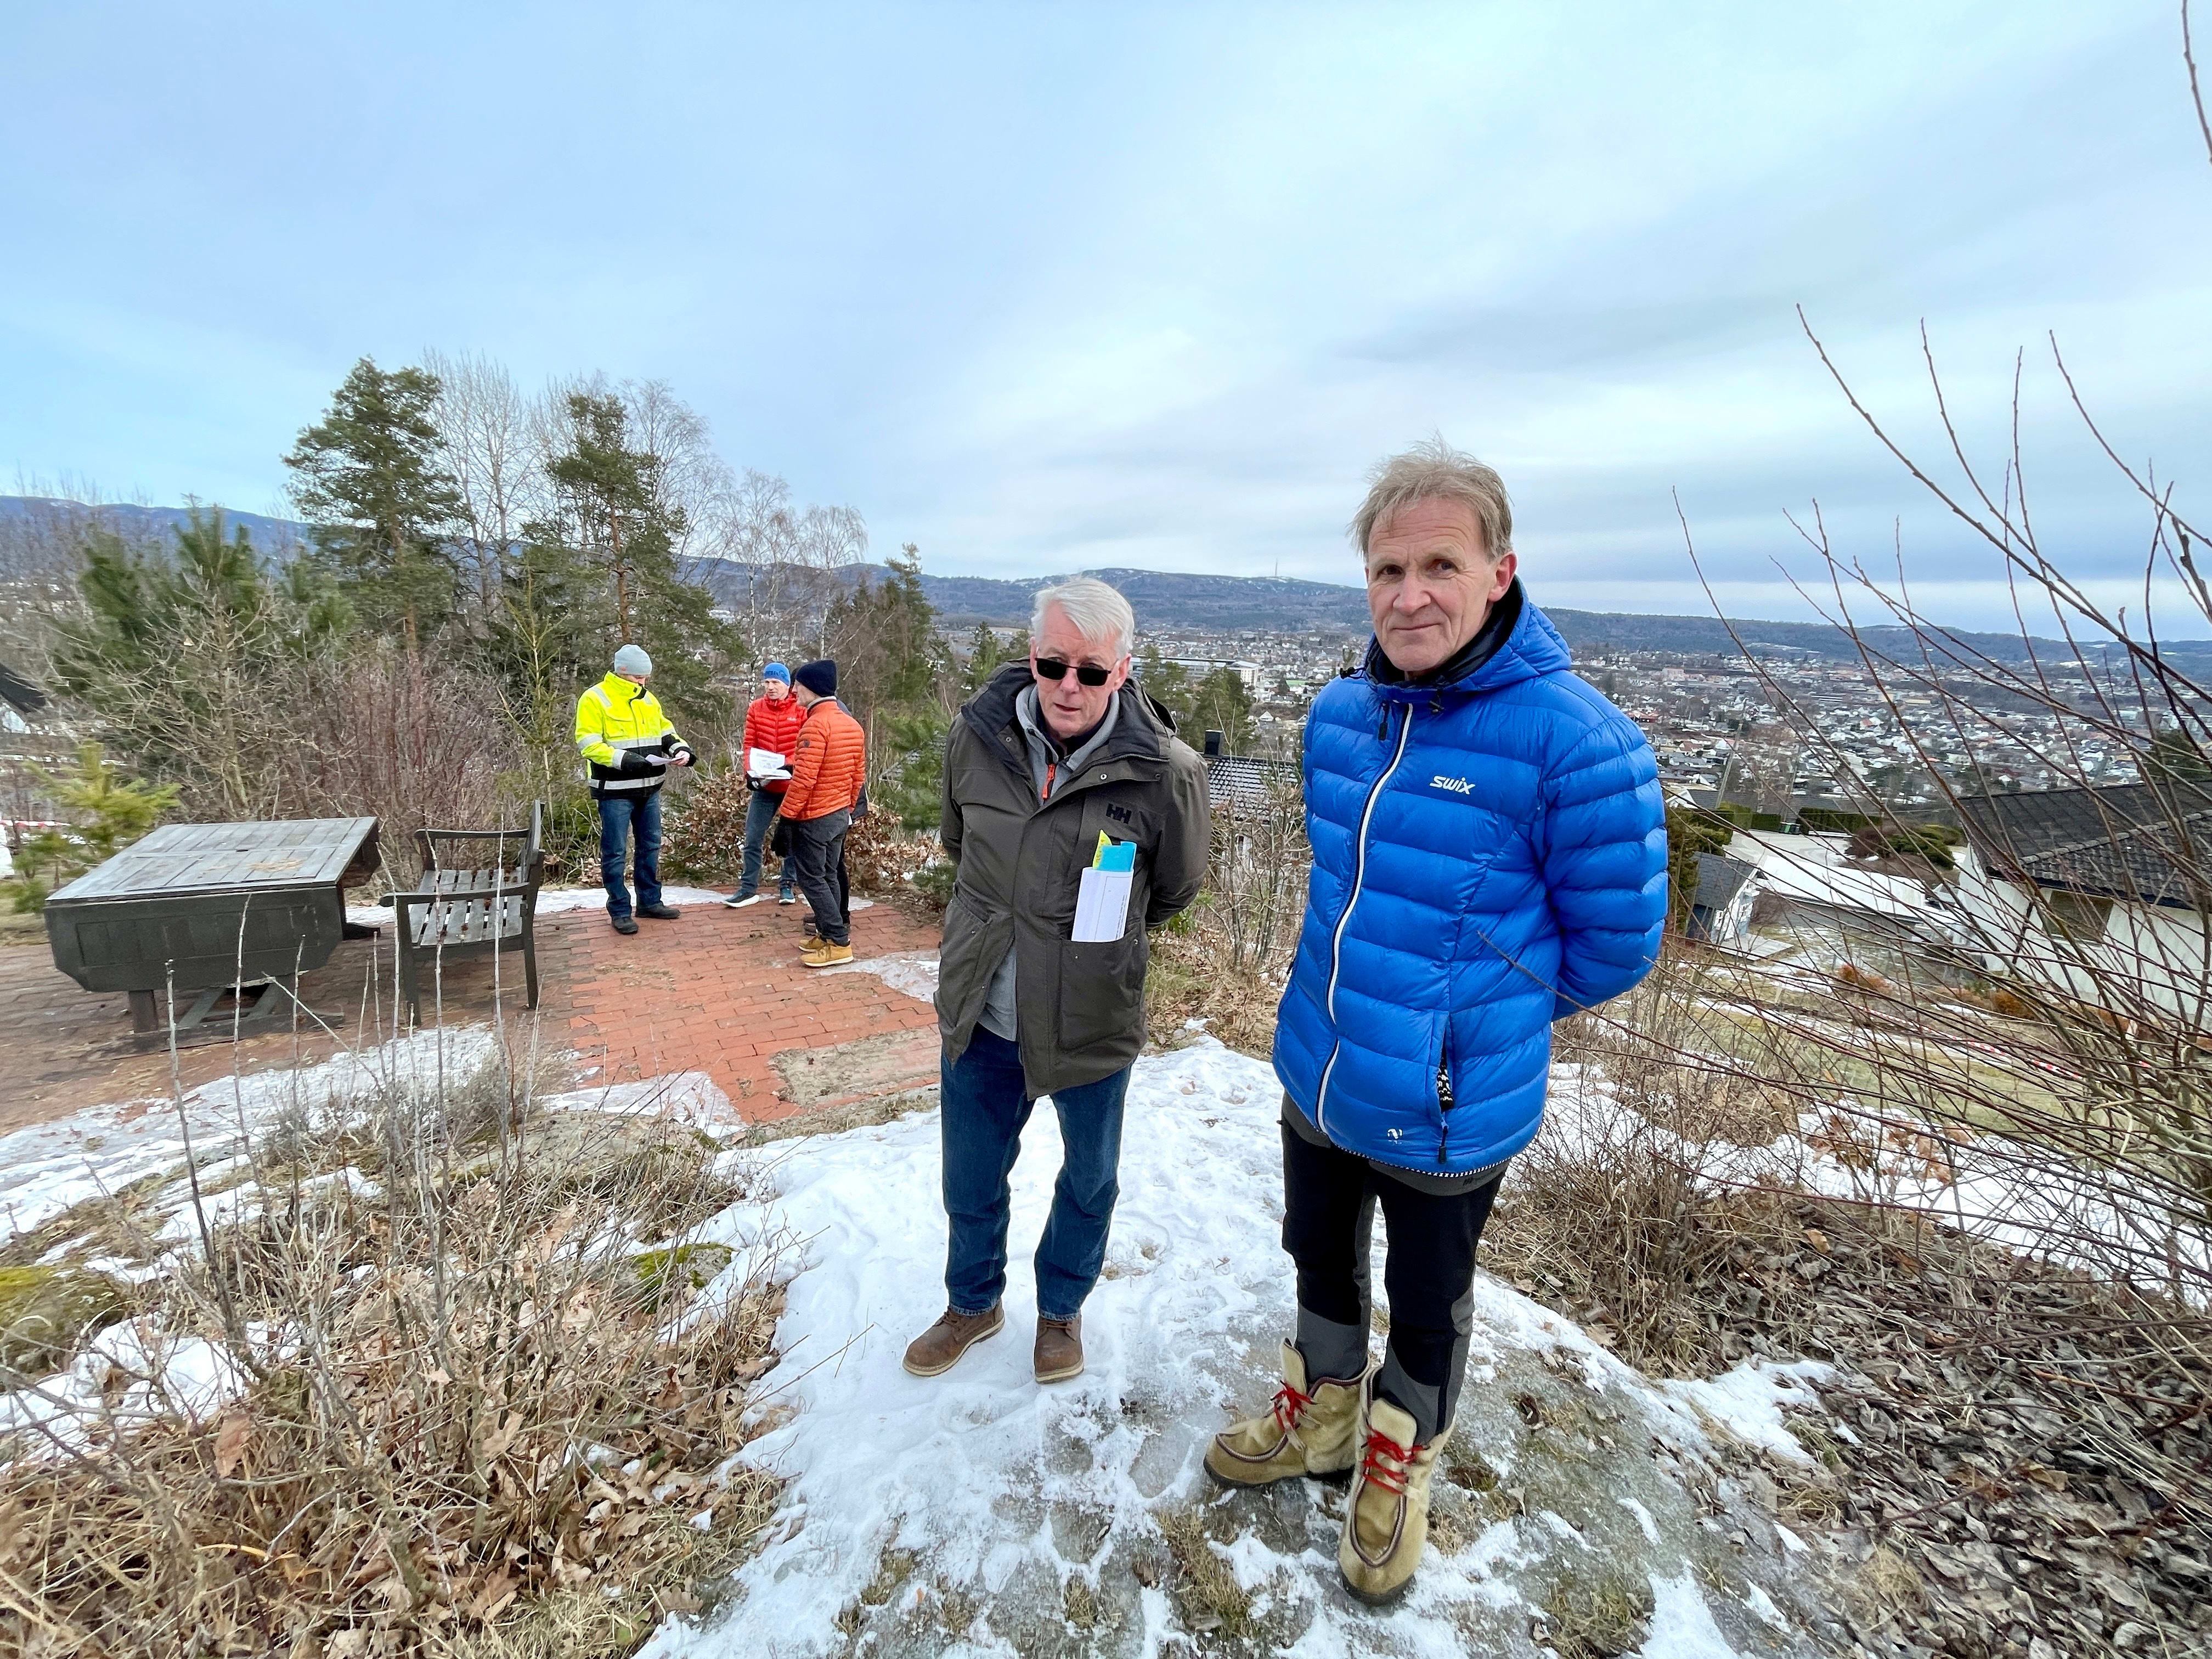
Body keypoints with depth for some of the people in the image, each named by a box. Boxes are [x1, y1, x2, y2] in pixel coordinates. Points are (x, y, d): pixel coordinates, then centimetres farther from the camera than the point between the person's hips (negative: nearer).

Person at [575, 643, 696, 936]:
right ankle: (620, 910, 12)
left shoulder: (648, 699, 10)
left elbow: (665, 733, 17)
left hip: (649, 788, 7)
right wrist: (625, 760, -28)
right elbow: (589, 746, -16)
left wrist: (681, 749, -5)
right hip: (615, 791, -7)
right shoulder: (595, 699, -10)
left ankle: (649, 901, 28)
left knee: (650, 846, 15)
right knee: (615, 852, 1)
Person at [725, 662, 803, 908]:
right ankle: (748, 889, 11)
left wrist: (790, 766, -25)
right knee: (753, 839, 3)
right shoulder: (755, 708, 3)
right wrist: (750, 772, -12)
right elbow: (749, 745, 2)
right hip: (763, 786, 2)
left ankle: (787, 886, 23)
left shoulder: (801, 710, -6)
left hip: (792, 785, -2)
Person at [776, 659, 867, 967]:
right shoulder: (852, 724, 7)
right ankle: (828, 934, 23)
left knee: (812, 879, 0)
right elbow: (859, 774, 13)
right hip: (841, 815, 9)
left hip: (814, 818, -9)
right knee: (828, 877, 16)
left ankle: (839, 943, 1)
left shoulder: (815, 725, -19)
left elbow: (804, 779, -23)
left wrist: (787, 815, -16)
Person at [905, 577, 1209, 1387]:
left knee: (1089, 1179, 21)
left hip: (1091, 1022, -2)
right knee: (970, 1180, 22)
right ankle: (974, 1302, 51)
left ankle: (1061, 1308, 51)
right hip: (979, 1015, 3)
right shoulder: (977, 734, -10)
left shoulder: (1164, 773, -20)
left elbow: (1175, 890, -1)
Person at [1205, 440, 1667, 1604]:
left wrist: (1490, 1012, 0)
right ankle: (1321, 1414, 54)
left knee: (1427, 1305, 21)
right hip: (1313, 1074, 5)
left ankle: (1397, 1463, 49)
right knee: (1320, 1258, 26)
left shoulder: (1572, 740, -24)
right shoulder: (1337, 715, -5)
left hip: (1449, 1108, -5)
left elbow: (1612, 943, -13)